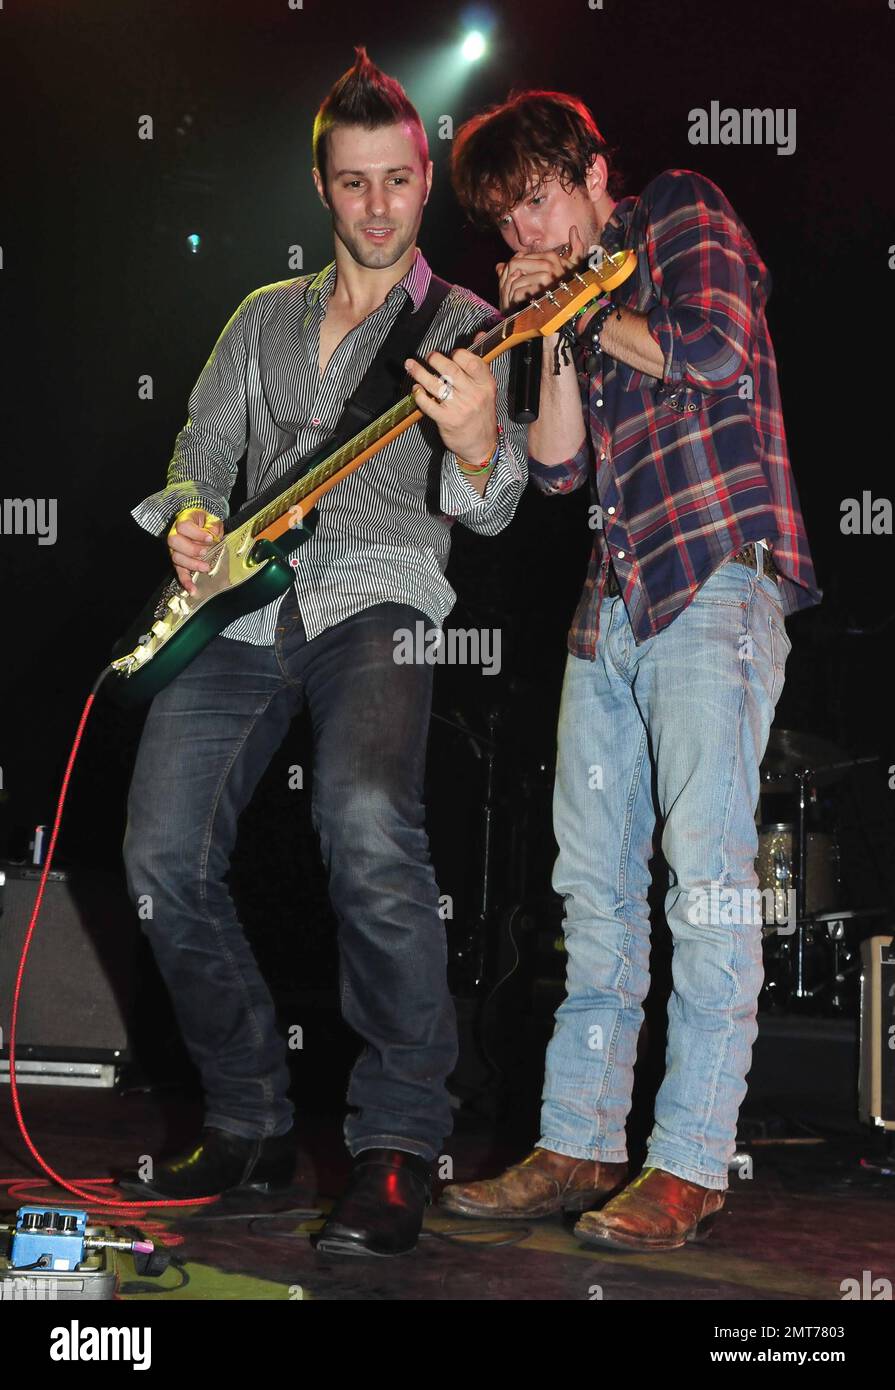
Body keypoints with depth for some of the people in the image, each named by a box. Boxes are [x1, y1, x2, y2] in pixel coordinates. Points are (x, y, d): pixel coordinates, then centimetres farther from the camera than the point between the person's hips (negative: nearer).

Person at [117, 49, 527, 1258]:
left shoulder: (467, 327, 11)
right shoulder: (266, 316, 25)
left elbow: (492, 510, -3)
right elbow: (202, 453, 23)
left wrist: (477, 447, -28)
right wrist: (190, 518, -1)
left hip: (377, 591, -4)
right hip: (244, 599, 5)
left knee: (367, 821, -32)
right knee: (164, 857, -10)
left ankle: (399, 1139, -21)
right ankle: (251, 1124, 9)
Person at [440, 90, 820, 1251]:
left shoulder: (683, 214, 6)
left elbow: (714, 349, -12)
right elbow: (556, 468, 15)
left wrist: (592, 310, 2)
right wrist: (561, 333, 5)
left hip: (716, 584, -8)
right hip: (615, 601, 8)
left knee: (706, 866, -12)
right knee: (596, 881, 6)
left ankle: (691, 1165, -12)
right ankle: (580, 1145, 11)